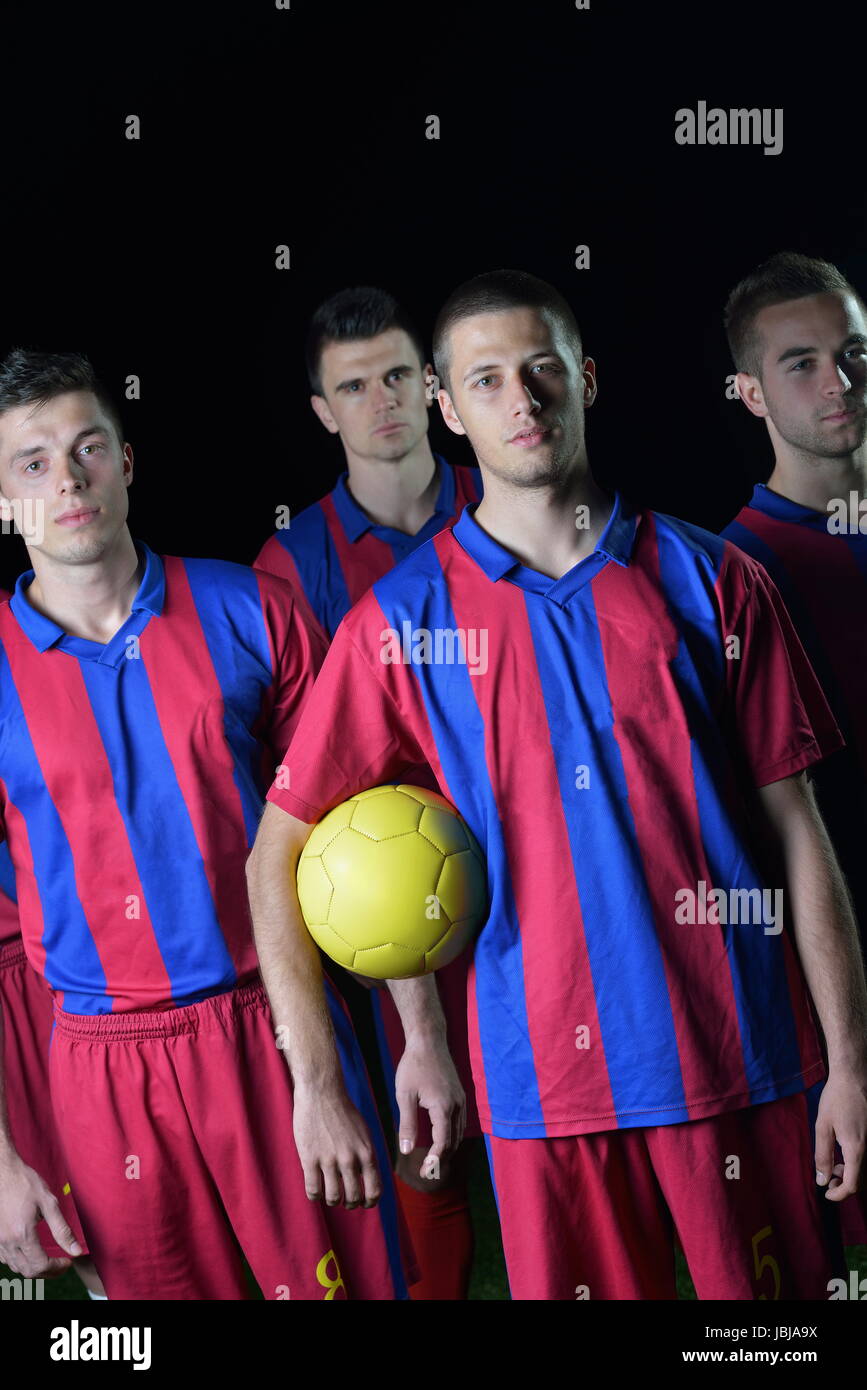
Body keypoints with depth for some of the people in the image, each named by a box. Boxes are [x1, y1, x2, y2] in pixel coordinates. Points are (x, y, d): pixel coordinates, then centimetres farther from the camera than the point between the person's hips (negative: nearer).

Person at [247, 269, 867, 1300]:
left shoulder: (708, 579, 4)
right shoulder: (403, 618, 2)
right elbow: (278, 851, 5)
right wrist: (315, 1078, -2)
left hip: (736, 1058, 1)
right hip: (542, 1076, 0)